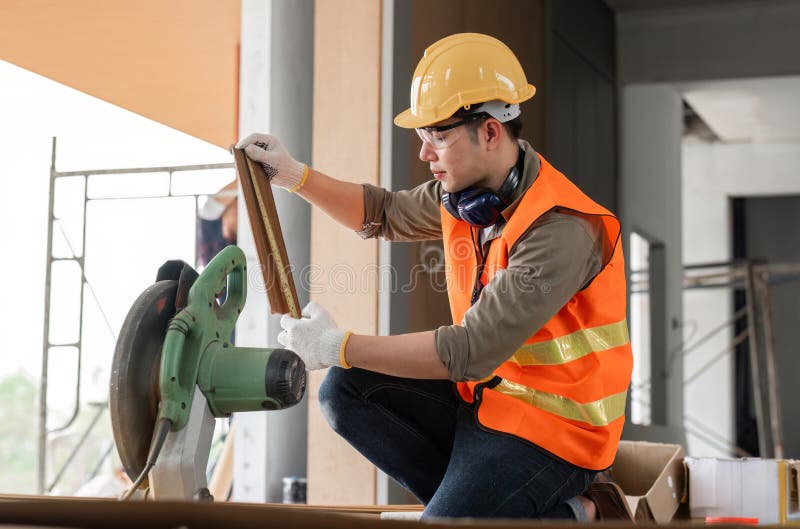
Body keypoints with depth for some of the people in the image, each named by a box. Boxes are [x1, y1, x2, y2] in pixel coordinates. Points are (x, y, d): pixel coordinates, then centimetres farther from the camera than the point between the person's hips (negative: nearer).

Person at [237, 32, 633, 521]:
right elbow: (386, 214, 21)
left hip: (549, 428, -8)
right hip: (483, 396, 9)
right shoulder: (466, 191, 0)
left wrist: (340, 347, -24)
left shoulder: (560, 230, -27)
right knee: (345, 390, -3)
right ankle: (479, 502, -4)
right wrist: (293, 175, 8)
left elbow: (470, 352, -30)